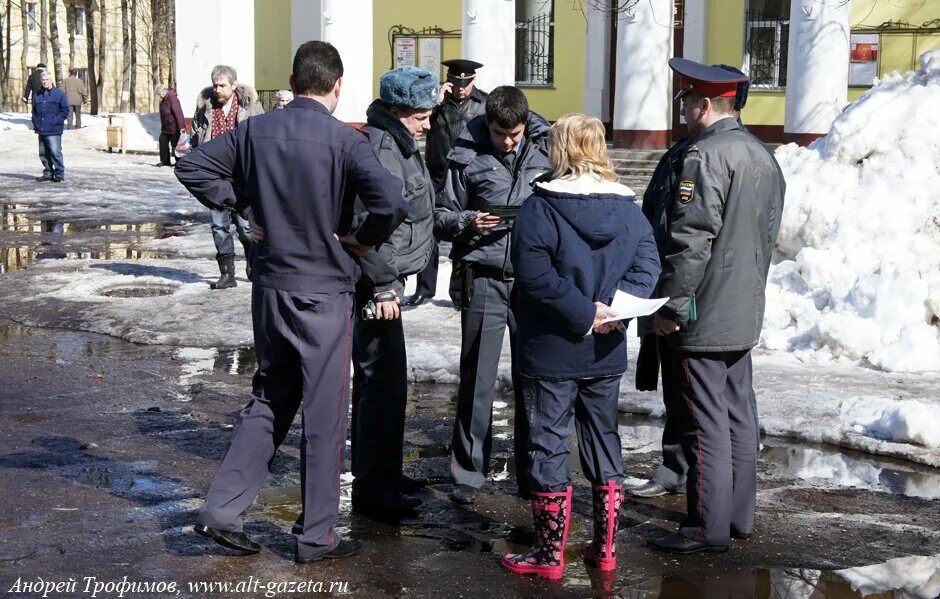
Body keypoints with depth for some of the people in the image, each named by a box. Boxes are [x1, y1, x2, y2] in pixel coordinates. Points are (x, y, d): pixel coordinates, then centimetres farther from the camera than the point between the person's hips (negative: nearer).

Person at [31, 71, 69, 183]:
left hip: (54, 131, -6)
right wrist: (36, 125, 8)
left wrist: (55, 121, -12)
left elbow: (65, 111, -2)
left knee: (55, 152, -11)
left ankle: (59, 174, -4)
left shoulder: (59, 94, 0)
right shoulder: (37, 96, 15)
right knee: (43, 153, 9)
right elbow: (34, 112, 22)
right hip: (41, 131, 6)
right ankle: (48, 173, 18)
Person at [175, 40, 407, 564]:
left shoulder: (256, 131, 2)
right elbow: (391, 200, -27)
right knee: (325, 414, 6)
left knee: (270, 401, 20)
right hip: (324, 291, -5)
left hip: (269, 285, 6)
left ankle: (223, 508, 16)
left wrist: (243, 205, 8)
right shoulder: (343, 139, -15)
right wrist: (363, 239, -10)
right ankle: (317, 535, 15)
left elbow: (193, 167, 9)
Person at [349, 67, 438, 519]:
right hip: (374, 285, -11)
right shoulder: (381, 149, -18)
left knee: (380, 379, 18)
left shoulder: (397, 145, 17)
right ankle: (371, 487, 0)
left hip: (383, 281, 11)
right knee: (383, 381, -7)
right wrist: (383, 286, -24)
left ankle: (381, 473, 31)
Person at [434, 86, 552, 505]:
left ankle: (532, 473, 19)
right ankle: (468, 473, 16)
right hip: (483, 279, -1)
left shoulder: (547, 149, 5)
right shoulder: (467, 156, 1)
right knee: (477, 379, 5)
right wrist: (469, 222, -14)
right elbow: (441, 217, 6)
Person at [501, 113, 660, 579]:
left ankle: (549, 555, 10)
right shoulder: (628, 207, 4)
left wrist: (584, 313, -18)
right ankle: (605, 548, 23)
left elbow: (534, 275, -23)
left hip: (551, 352, -5)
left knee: (549, 445, 3)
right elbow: (648, 264, -2)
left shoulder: (540, 207, -13)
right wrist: (610, 307, -11)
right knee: (604, 441, 16)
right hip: (606, 353, 5)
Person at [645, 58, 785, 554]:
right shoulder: (763, 156, 13)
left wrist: (671, 306, -16)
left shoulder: (705, 156, -16)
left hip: (702, 319, -9)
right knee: (738, 416, 15)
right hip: (744, 317, 9)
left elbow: (691, 240, -21)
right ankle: (738, 517, 24)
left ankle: (709, 527, 3)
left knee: (705, 423, -3)